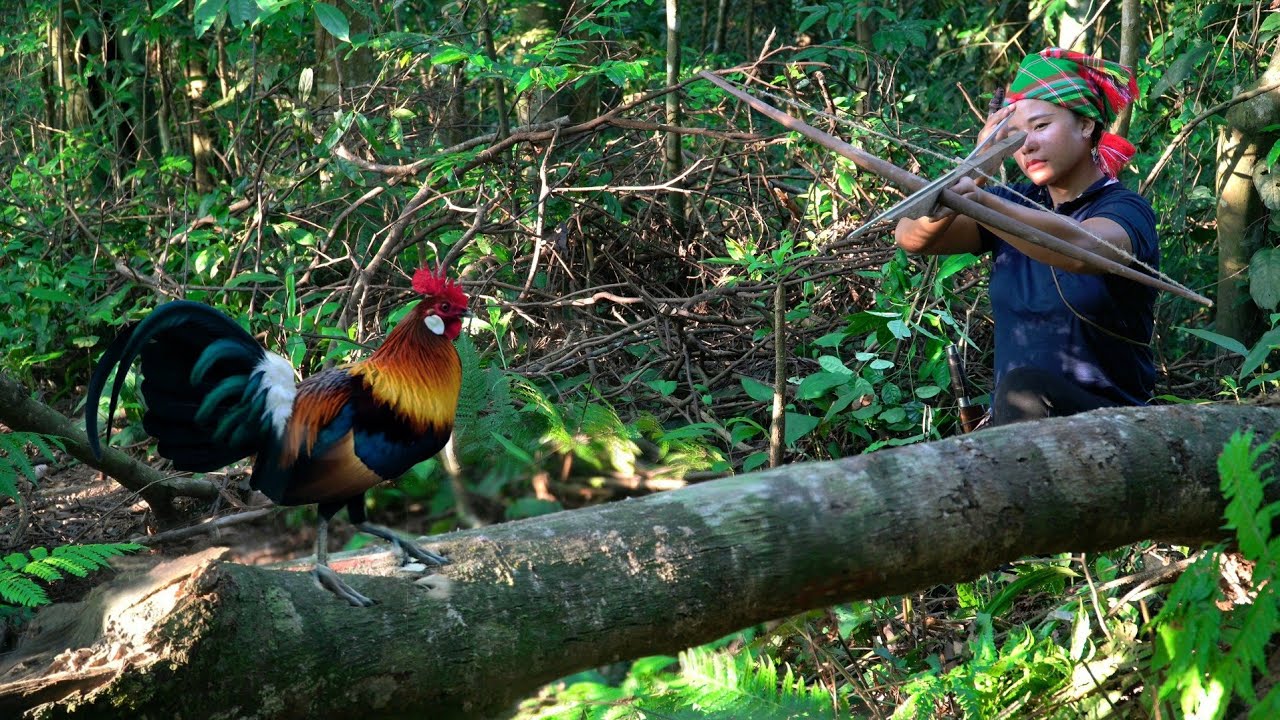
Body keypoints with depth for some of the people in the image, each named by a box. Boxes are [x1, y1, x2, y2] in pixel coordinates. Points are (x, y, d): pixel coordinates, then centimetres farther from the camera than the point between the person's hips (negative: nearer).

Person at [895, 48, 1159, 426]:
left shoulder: (1127, 211, -4)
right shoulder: (1012, 206, 12)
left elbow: (1080, 249, -30)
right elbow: (912, 237, -4)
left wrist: (980, 199, -44)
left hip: (1109, 425, -4)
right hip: (1014, 426, 4)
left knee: (1024, 387, -34)